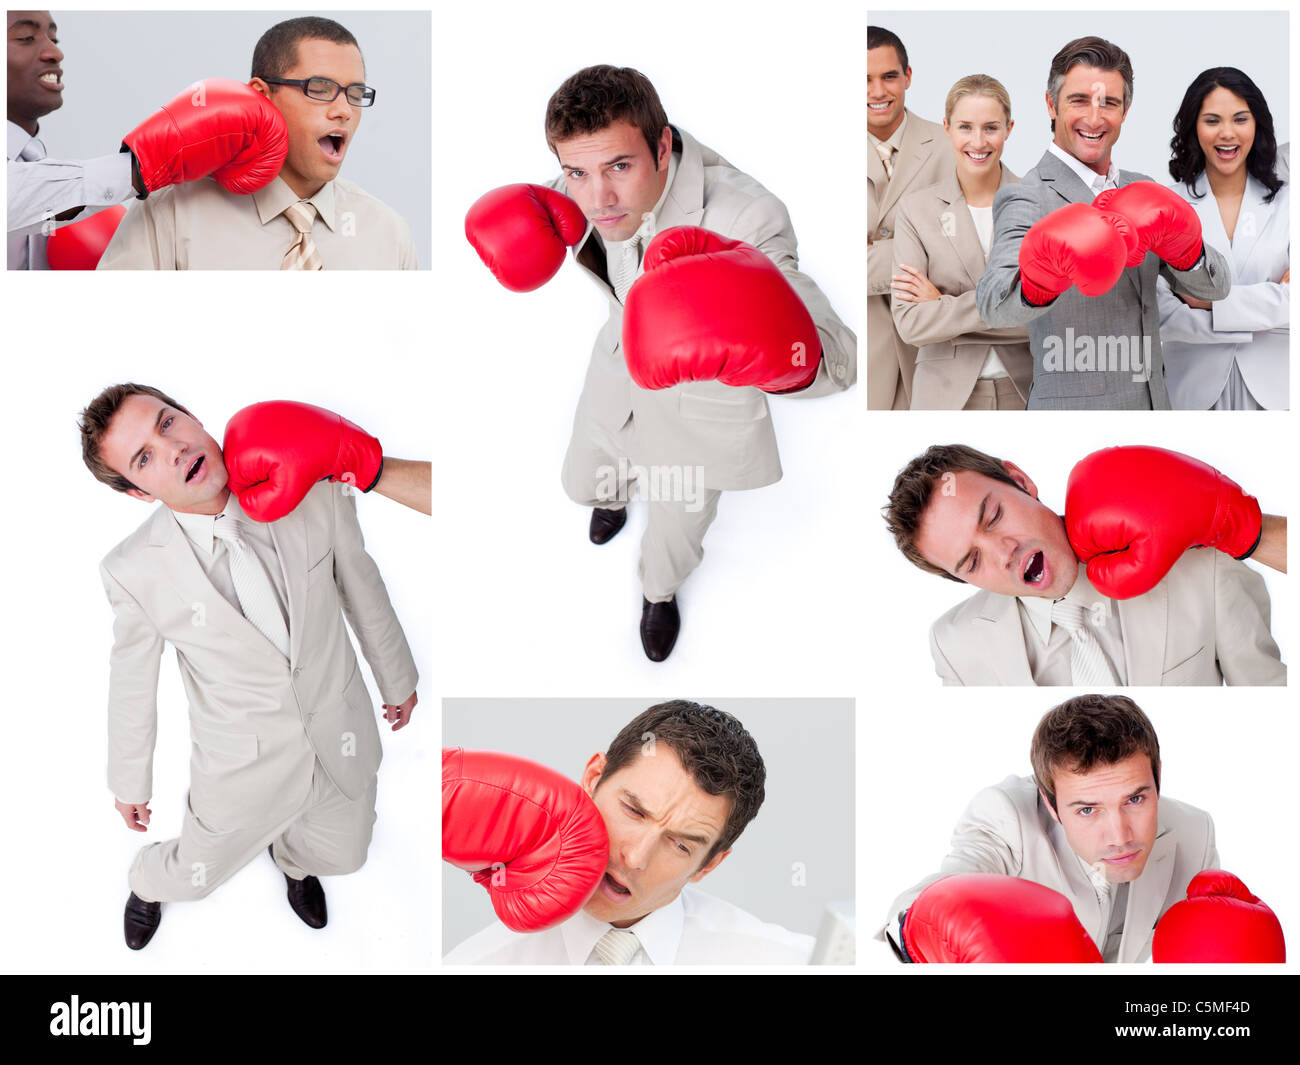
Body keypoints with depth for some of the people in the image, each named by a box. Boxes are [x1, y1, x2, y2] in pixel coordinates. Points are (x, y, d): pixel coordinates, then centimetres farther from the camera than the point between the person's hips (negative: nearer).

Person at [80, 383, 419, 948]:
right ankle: (150, 881, 56)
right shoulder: (133, 570, -23)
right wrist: (129, 781, 7)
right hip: (245, 766, -2)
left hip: (342, 735, 2)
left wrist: (396, 676, 12)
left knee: (343, 854, 24)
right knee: (192, 878, 17)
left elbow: (360, 583, -2)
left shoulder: (314, 491, -19)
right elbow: (132, 679, -6)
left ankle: (294, 857, 62)